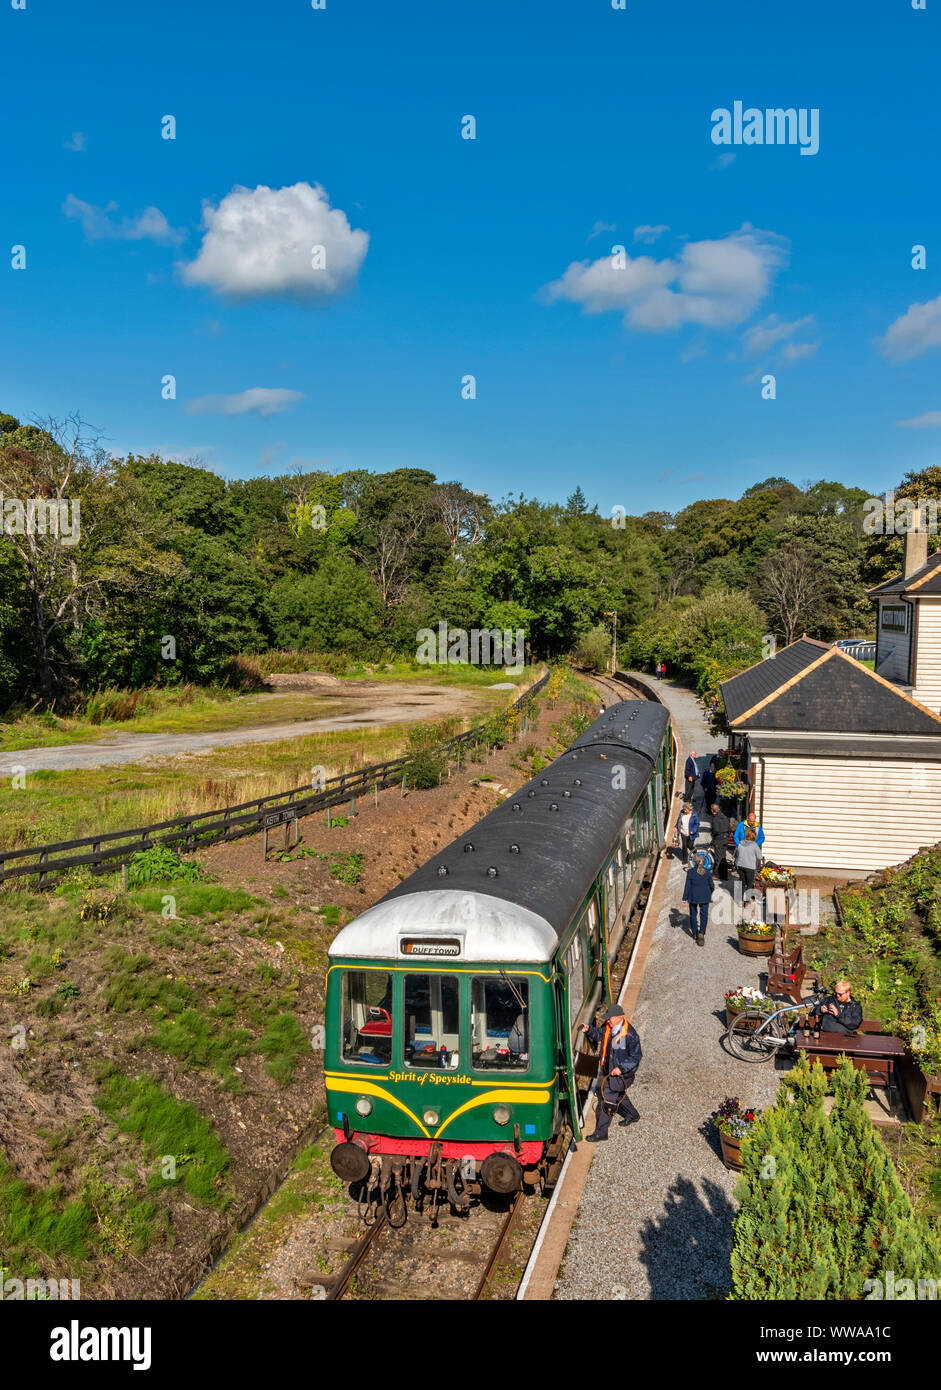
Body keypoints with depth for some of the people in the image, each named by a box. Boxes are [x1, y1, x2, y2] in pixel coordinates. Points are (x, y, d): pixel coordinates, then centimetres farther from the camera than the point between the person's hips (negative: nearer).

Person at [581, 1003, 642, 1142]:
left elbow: (636, 1056, -20)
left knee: (608, 1100, -6)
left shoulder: (630, 1034, -27)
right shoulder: (609, 1027, -5)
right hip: (609, 1070, 8)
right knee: (618, 1094, 28)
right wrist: (589, 1030, -5)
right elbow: (599, 1034, 14)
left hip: (622, 1073, -8)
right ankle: (632, 1115, 53)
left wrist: (621, 1068, -27)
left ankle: (601, 1133, 5)